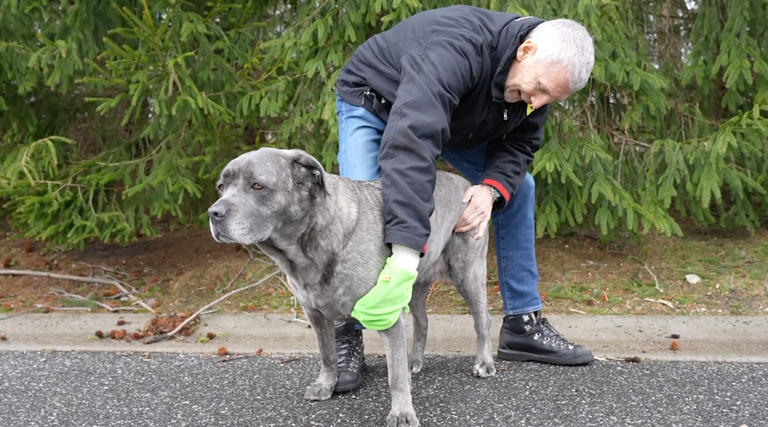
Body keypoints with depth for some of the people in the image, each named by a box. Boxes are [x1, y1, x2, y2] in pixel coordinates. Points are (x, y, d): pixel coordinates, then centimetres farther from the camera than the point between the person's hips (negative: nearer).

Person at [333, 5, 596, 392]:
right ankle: (346, 336, -6)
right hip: (373, 101, -6)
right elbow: (412, 139, -56)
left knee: (518, 188, 0)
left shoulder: (537, 78, -17)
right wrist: (406, 252, -65)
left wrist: (492, 187, -35)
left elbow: (517, 145, -10)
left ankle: (522, 325, 8)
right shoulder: (457, 47, -43)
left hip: (450, 116, 7)